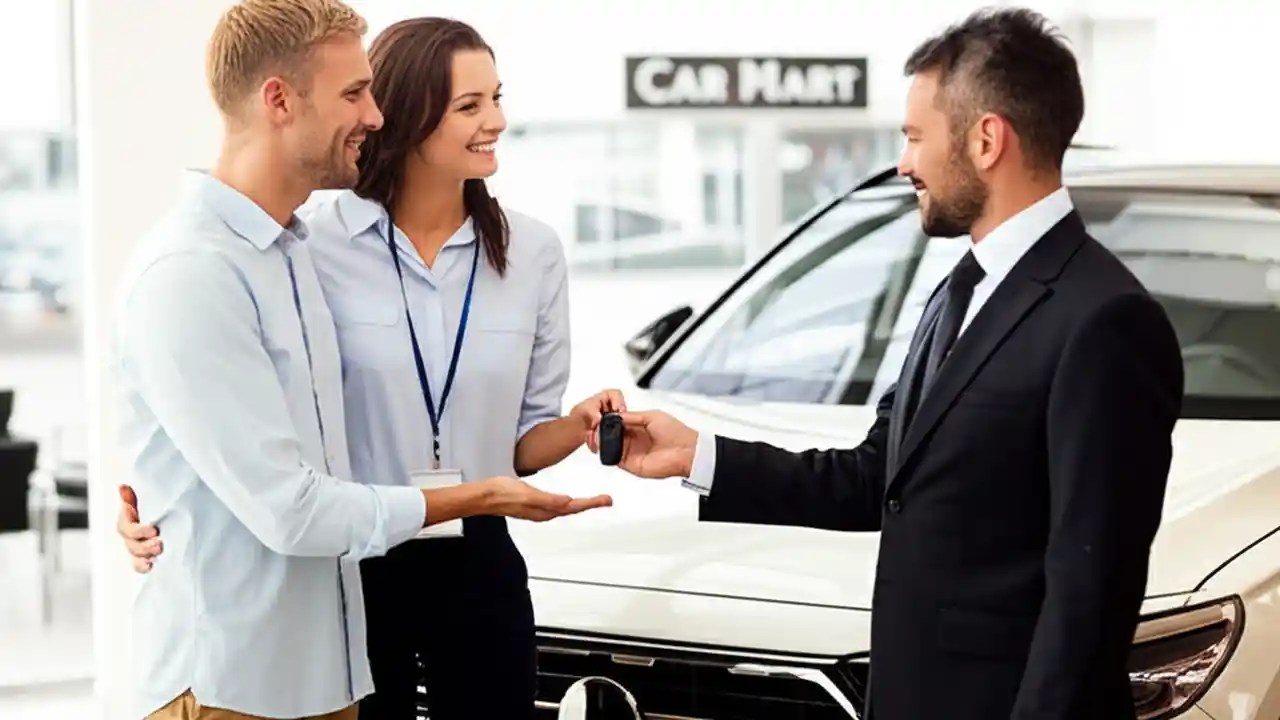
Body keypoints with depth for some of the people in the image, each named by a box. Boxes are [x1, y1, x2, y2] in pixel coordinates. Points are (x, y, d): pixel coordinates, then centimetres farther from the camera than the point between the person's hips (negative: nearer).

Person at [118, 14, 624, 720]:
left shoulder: (532, 251, 2)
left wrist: (581, 424, -13)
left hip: (479, 567, 3)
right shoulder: (314, 242, -11)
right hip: (348, 565, -3)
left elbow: (522, 442, 8)